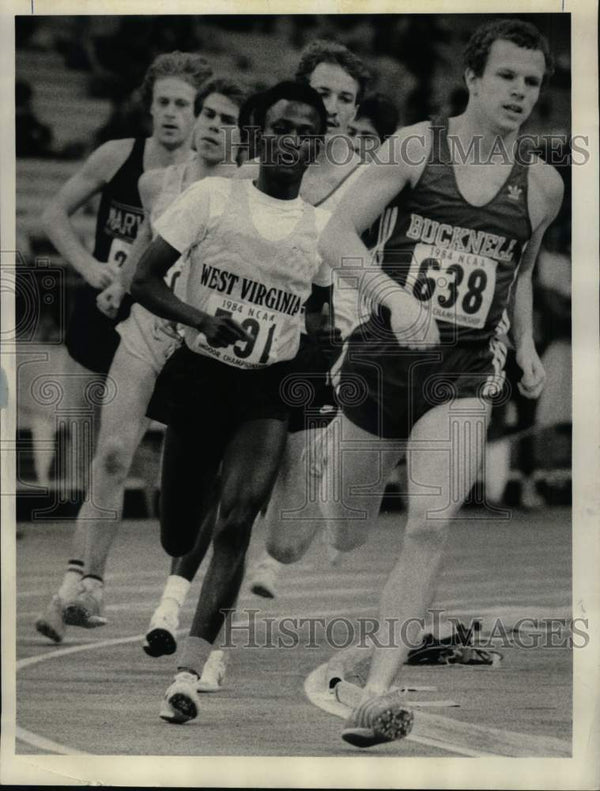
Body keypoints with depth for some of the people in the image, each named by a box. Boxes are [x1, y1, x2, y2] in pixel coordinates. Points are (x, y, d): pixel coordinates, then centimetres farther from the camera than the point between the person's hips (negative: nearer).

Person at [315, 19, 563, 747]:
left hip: (464, 374, 1)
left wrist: (526, 347, 11)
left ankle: (377, 694, -20)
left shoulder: (543, 185, 6)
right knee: (340, 538, 10)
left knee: (431, 525, -20)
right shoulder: (415, 147, -3)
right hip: (381, 357, -1)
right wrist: (395, 297, -25)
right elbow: (337, 236, -10)